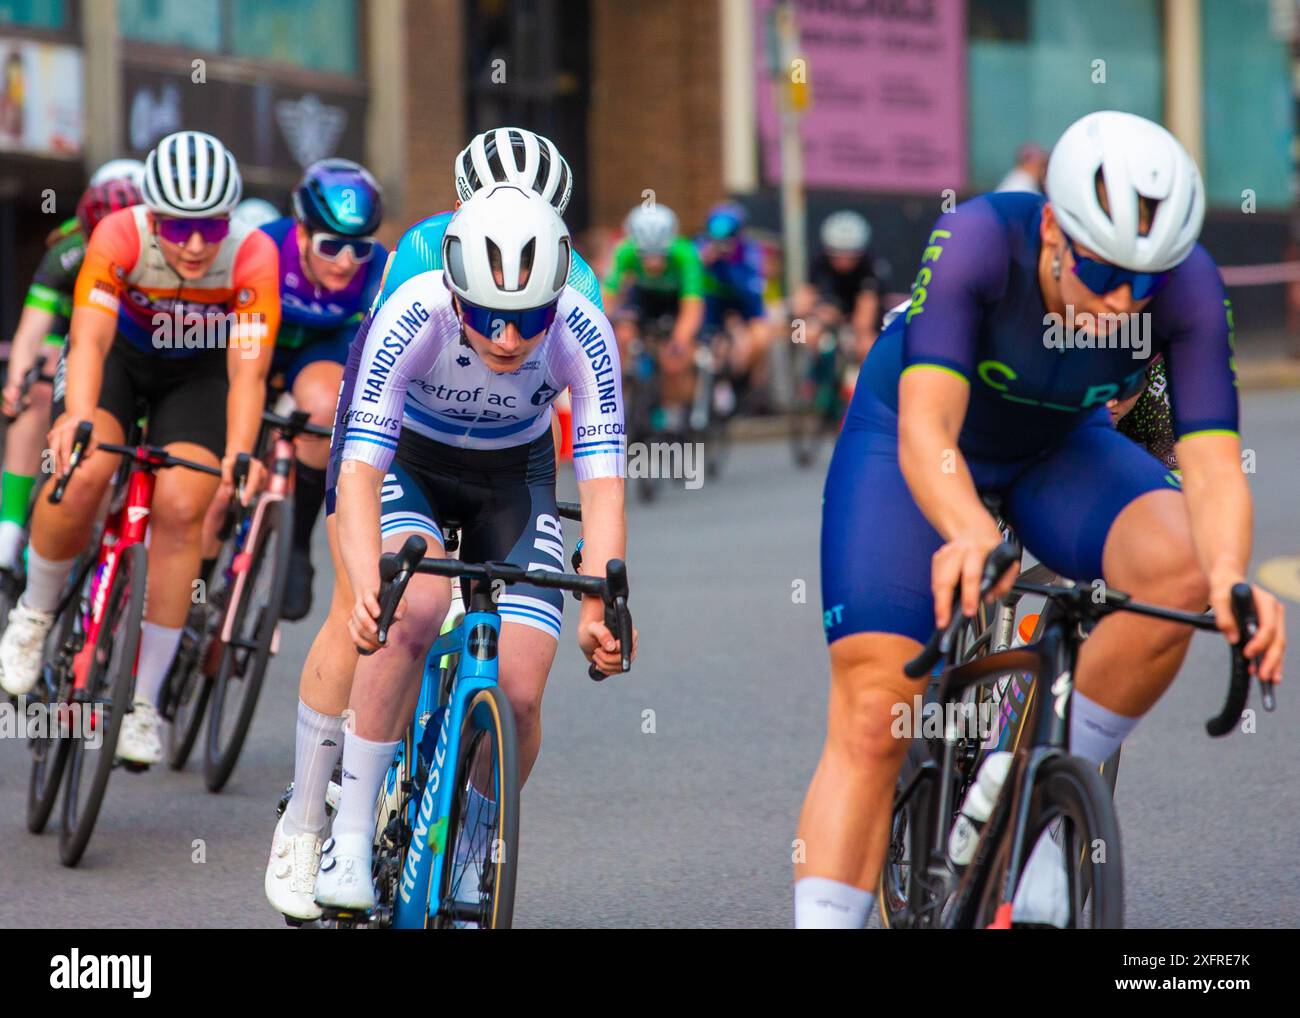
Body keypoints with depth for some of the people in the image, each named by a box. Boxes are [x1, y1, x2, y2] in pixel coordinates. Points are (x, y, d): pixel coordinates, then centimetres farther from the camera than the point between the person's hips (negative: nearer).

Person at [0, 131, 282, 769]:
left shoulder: (253, 257, -29)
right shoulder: (118, 238, -31)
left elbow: (247, 371, -32)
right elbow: (89, 340, -38)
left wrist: (239, 454, -46)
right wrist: (77, 420, -55)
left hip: (199, 369, 0)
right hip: (119, 352, 0)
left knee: (180, 508, -18)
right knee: (82, 475, -27)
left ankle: (143, 703, -8)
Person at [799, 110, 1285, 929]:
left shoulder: (1189, 288, -28)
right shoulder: (977, 241, -35)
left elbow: (1213, 465, -33)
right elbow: (925, 432, -44)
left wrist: (1231, 577, -54)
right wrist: (969, 533, -64)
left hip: (1058, 450, 2)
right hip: (905, 439, -2)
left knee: (1180, 572, -28)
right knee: (871, 721, -15)